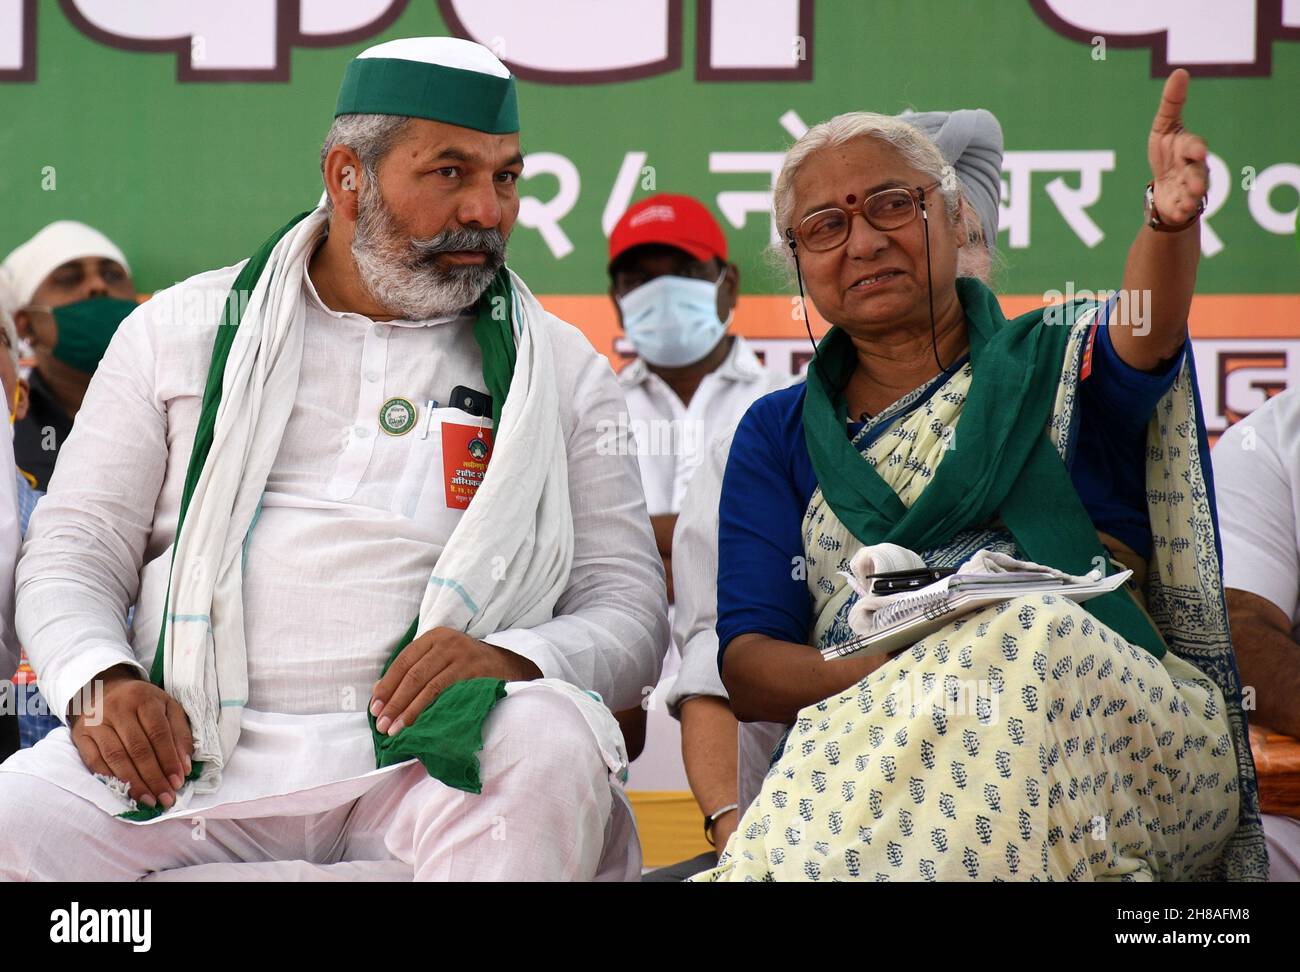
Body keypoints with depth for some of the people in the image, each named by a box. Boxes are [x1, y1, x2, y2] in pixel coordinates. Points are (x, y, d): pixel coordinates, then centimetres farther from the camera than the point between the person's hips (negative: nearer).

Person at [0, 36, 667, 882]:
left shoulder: (562, 370, 15)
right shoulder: (182, 332, 16)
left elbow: (631, 613, 9)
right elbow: (73, 551, 13)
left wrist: (513, 656, -15)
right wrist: (99, 679, -10)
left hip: (436, 764, 1)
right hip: (190, 751, 0)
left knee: (555, 747, -34)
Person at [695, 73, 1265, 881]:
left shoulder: (1058, 360, 17)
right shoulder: (776, 435, 21)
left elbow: (1143, 333, -9)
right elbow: (745, 665, 9)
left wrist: (1170, 224, -34)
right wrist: (881, 676, -14)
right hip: (874, 744, -1)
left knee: (1037, 639, -35)